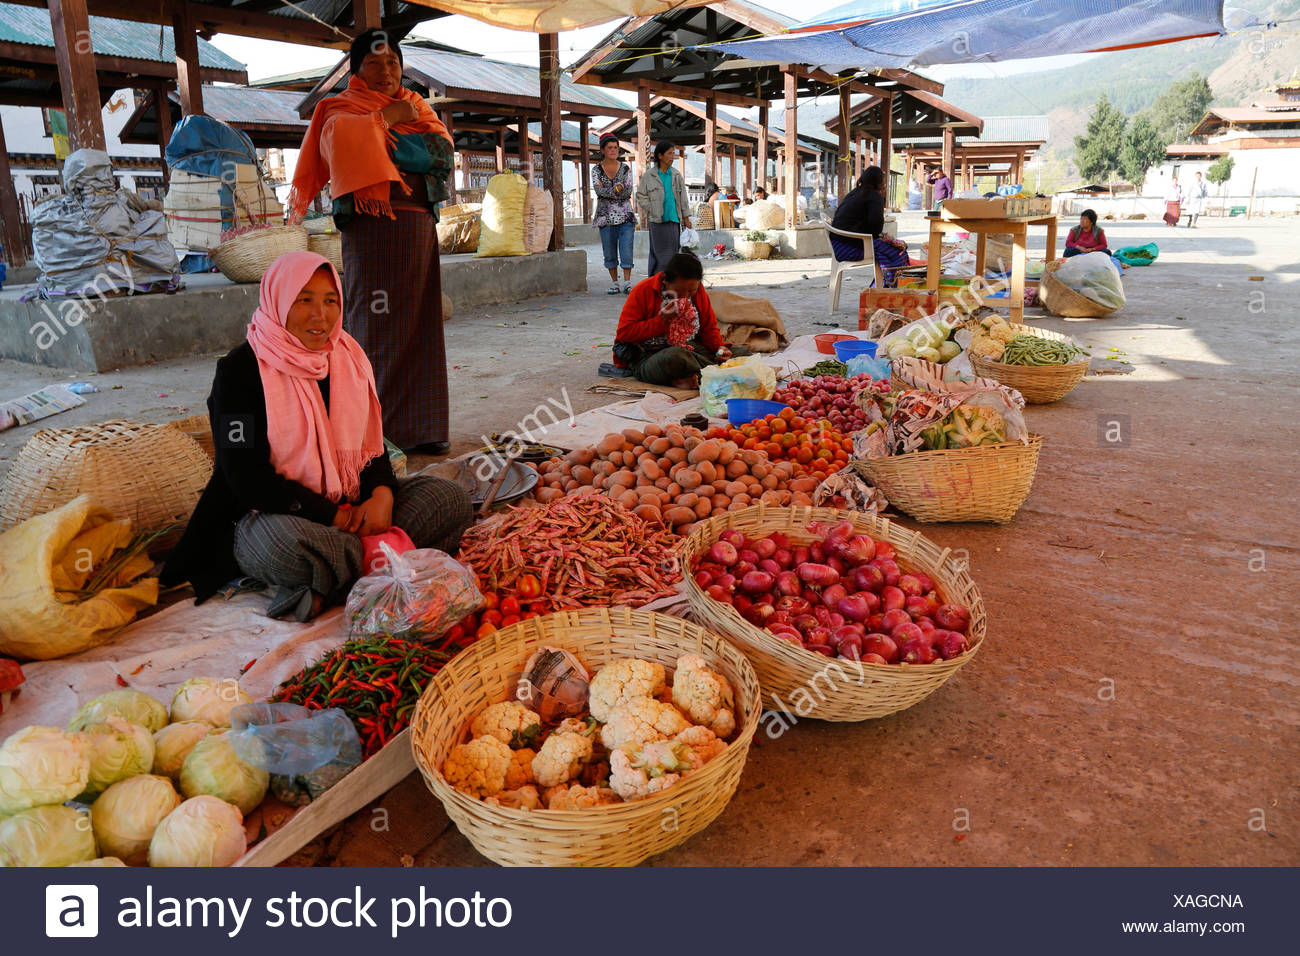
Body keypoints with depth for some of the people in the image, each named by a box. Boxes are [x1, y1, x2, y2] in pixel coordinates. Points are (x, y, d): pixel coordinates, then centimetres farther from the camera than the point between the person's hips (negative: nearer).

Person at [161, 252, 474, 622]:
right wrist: (334, 516, -20)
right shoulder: (241, 370, -10)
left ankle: (324, 589, -20)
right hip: (272, 514, -6)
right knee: (283, 543, -41)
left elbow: (372, 443, 10)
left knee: (451, 499, -12)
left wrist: (382, 493, -12)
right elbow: (248, 480, -15)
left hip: (351, 506, 6)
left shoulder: (348, 358, 8)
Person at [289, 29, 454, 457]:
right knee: (377, 326, -8)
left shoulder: (415, 106, 22)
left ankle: (419, 427, 9)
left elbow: (441, 150, 2)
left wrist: (384, 135, -7)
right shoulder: (341, 109, 8)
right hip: (371, 226, -5)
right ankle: (376, 432, -5)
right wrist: (386, 118, -7)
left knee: (418, 326, 3)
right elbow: (342, 140, -17)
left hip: (419, 225, 5)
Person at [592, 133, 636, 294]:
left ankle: (627, 282, -5)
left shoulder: (625, 168, 7)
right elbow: (598, 189, -10)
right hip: (605, 216, 0)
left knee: (626, 249, -7)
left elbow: (629, 191, -4)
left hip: (625, 215, 0)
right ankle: (614, 282, 13)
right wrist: (618, 189, -18)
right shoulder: (597, 169, 5)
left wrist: (607, 192, -10)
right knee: (610, 252, 3)